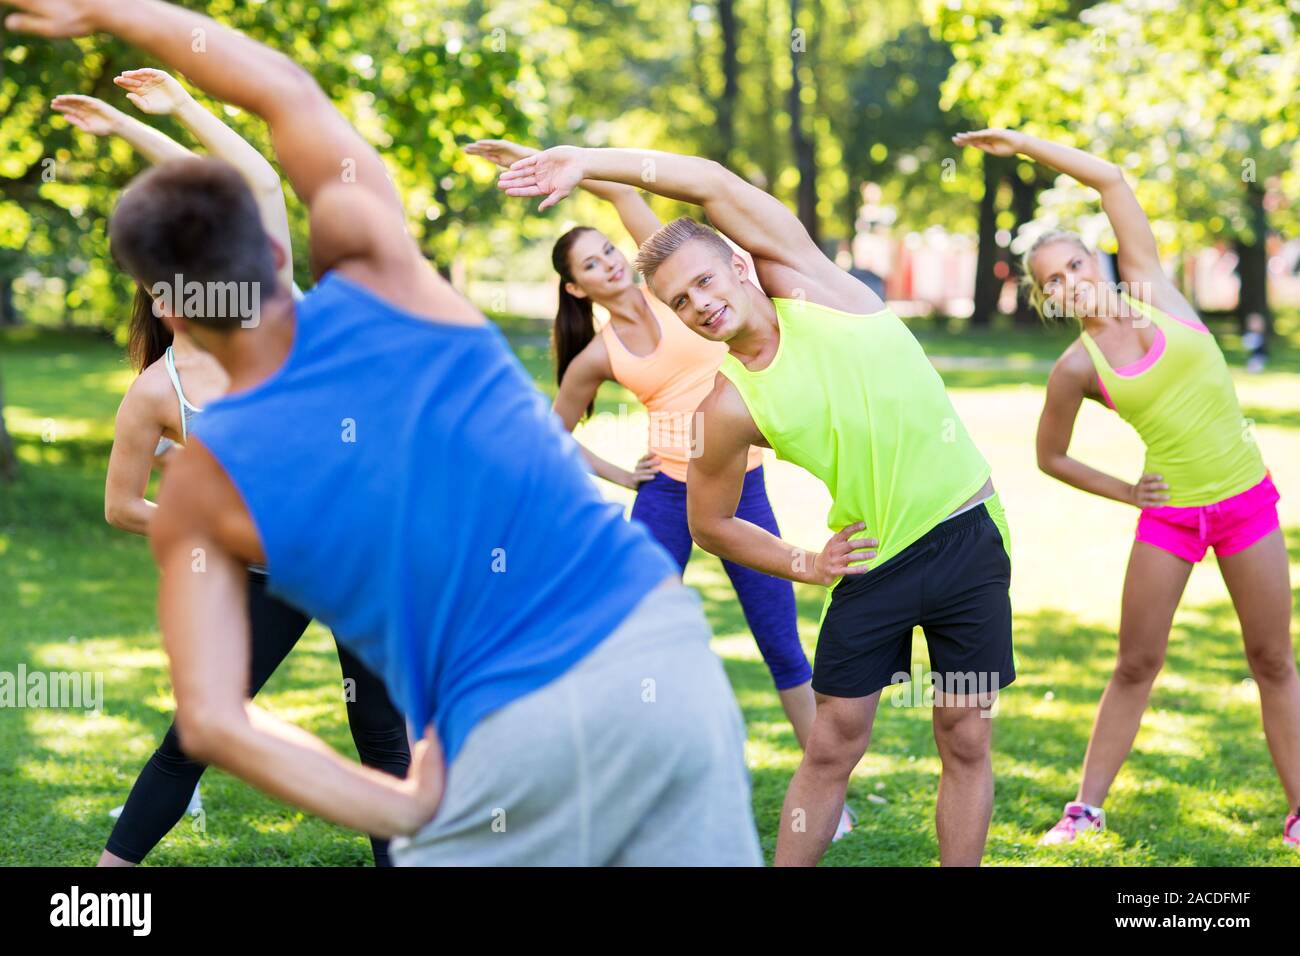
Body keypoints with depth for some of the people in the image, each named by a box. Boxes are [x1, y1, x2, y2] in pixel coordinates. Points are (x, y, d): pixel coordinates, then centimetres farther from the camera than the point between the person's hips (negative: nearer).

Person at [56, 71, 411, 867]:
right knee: (195, 732, 2)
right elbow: (122, 507, 0)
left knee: (382, 728, 6)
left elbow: (261, 182, -6)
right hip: (272, 571, -2)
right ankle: (112, 866, 14)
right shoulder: (156, 393, -8)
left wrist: (182, 106, -2)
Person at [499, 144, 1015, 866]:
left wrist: (586, 162, -12)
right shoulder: (731, 407, -8)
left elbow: (713, 184, -13)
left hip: (967, 538, 1)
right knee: (833, 745, 1)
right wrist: (804, 566, -1)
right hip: (874, 561, -1)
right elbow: (710, 525, 4)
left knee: (966, 740, 4)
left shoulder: (803, 280, -5)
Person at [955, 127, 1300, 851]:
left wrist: (1023, 144, -4)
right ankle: (1089, 807, 12)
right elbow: (1051, 457, 7)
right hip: (1169, 515, -1)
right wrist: (1125, 493, 3)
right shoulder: (1077, 368, -5)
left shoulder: (1150, 285, -3)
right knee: (1136, 666, 3)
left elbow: (1112, 181, -7)